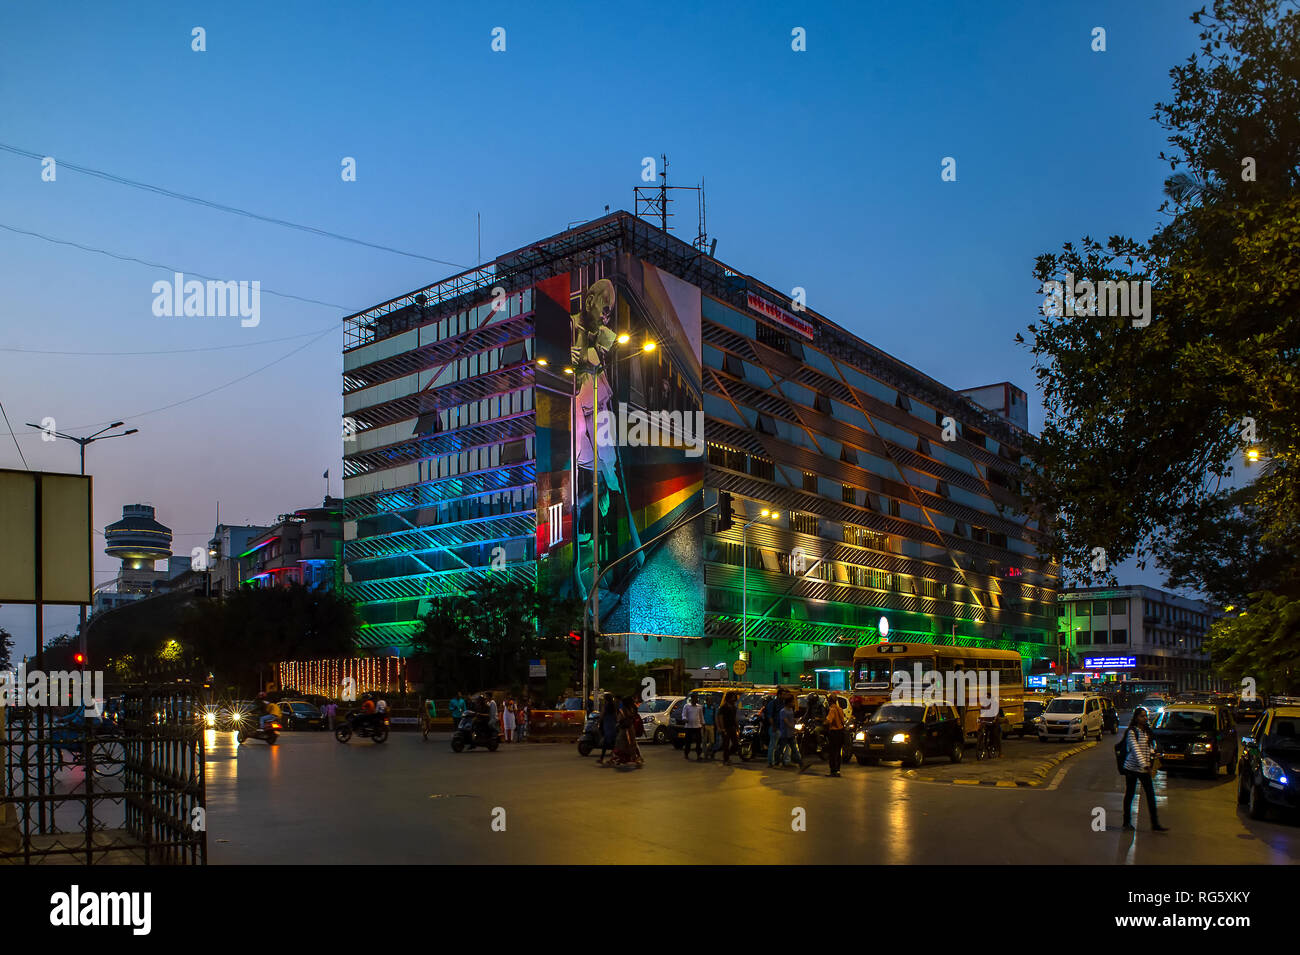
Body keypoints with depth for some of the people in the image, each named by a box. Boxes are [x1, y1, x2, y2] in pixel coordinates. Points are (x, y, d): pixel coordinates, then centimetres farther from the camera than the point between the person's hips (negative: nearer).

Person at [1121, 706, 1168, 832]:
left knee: (1151, 795, 0)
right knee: (1129, 794, 5)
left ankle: (1155, 824, 3)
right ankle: (1127, 822, 17)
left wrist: (1152, 763, 0)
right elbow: (1136, 750, -21)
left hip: (1145, 768, 5)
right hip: (1131, 768, -5)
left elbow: (1151, 748, 14)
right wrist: (1145, 766, -30)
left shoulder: (1147, 731, 8)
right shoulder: (1131, 732, -12)